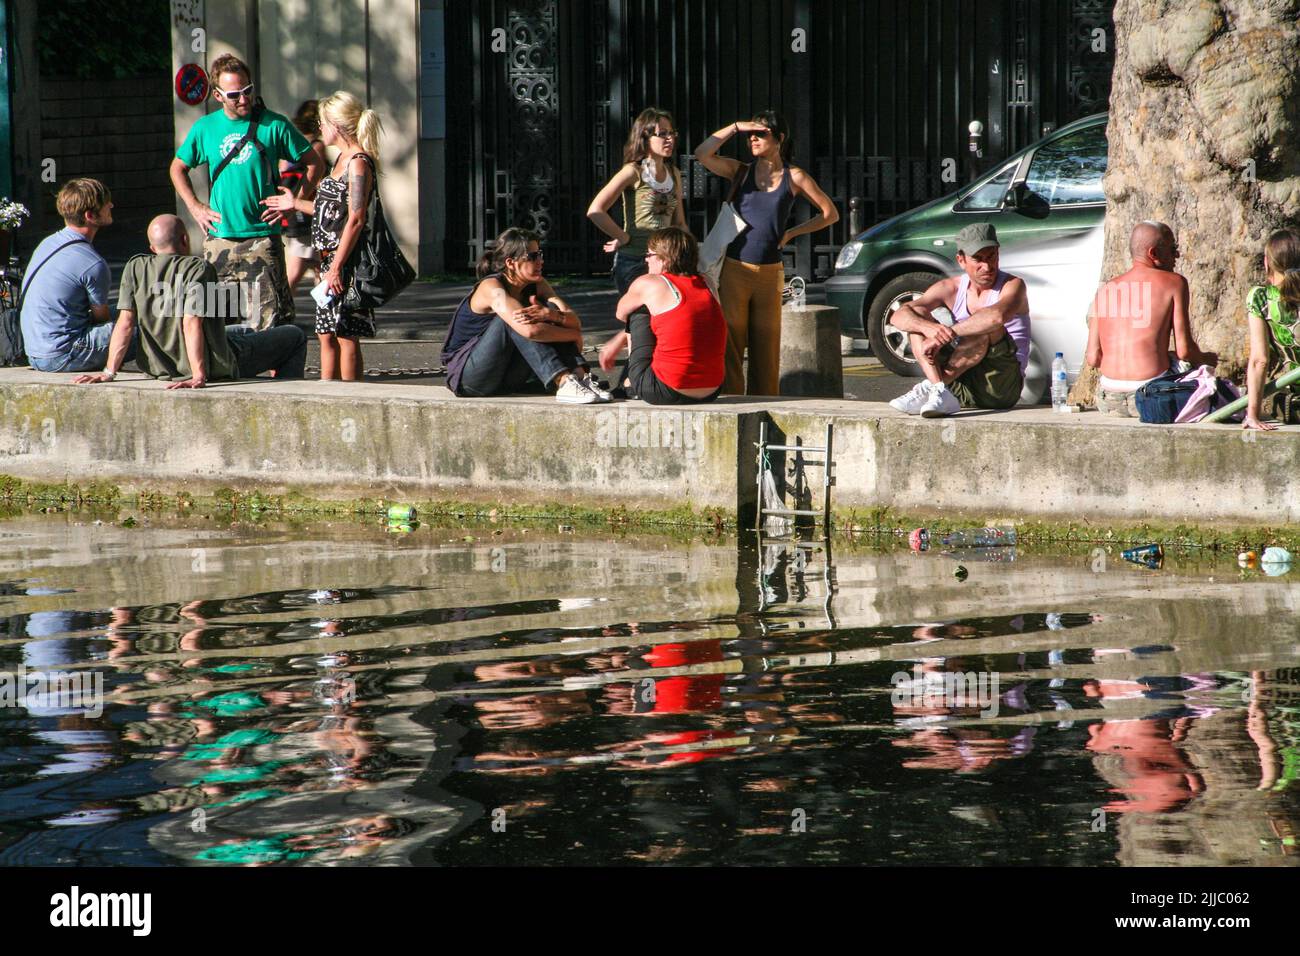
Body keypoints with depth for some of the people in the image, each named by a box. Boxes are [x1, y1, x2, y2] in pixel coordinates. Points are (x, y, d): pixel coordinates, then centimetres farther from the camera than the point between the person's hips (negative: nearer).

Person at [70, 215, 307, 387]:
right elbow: (192, 324, -28)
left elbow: (125, 322, -10)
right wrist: (199, 377, -31)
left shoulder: (135, 268, -4)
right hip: (216, 368, -7)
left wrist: (109, 371, -8)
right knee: (295, 337, 11)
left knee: (244, 331, 36)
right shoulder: (198, 268, -19)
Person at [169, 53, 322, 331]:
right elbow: (178, 168, 22)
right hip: (218, 239, 3)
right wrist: (195, 207, 10)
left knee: (269, 324, -9)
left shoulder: (273, 125, -3)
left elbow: (314, 164, 4)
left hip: (262, 238, -3)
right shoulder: (205, 128, 6)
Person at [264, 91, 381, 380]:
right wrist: (296, 203, 26)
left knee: (345, 335, -6)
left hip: (346, 259, -10)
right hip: (330, 258, 10)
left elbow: (356, 219, -19)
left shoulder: (358, 162, -14)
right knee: (327, 334, 11)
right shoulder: (343, 158, 16)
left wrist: (337, 267, -21)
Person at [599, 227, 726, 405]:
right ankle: (629, 385, 43)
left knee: (638, 310, 14)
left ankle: (628, 386, 29)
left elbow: (621, 314, 17)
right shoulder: (707, 285, 12)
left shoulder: (647, 285, -5)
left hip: (667, 393, -6)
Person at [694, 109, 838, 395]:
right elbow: (702, 154, -9)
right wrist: (735, 127, -10)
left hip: (770, 272, 0)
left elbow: (830, 214, 12)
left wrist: (791, 233, 6)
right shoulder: (742, 172, 6)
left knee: (766, 348, 3)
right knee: (730, 344, -6)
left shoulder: (794, 177, 4)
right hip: (735, 270, 0)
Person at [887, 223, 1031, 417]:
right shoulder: (950, 288, 6)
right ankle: (941, 393, -31)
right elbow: (899, 316, -6)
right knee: (916, 316, -7)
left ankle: (930, 387, -34)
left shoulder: (1013, 285, -7)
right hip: (961, 390, 4)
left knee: (988, 328, -30)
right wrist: (927, 327, -29)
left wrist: (948, 333, -32)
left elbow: (998, 316, -32)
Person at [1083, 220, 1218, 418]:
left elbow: (1093, 358, 6)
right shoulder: (1174, 283, -1)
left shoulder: (1105, 290, 11)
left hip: (1108, 402, 5)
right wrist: (1205, 359, 17)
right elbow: (1184, 351, -5)